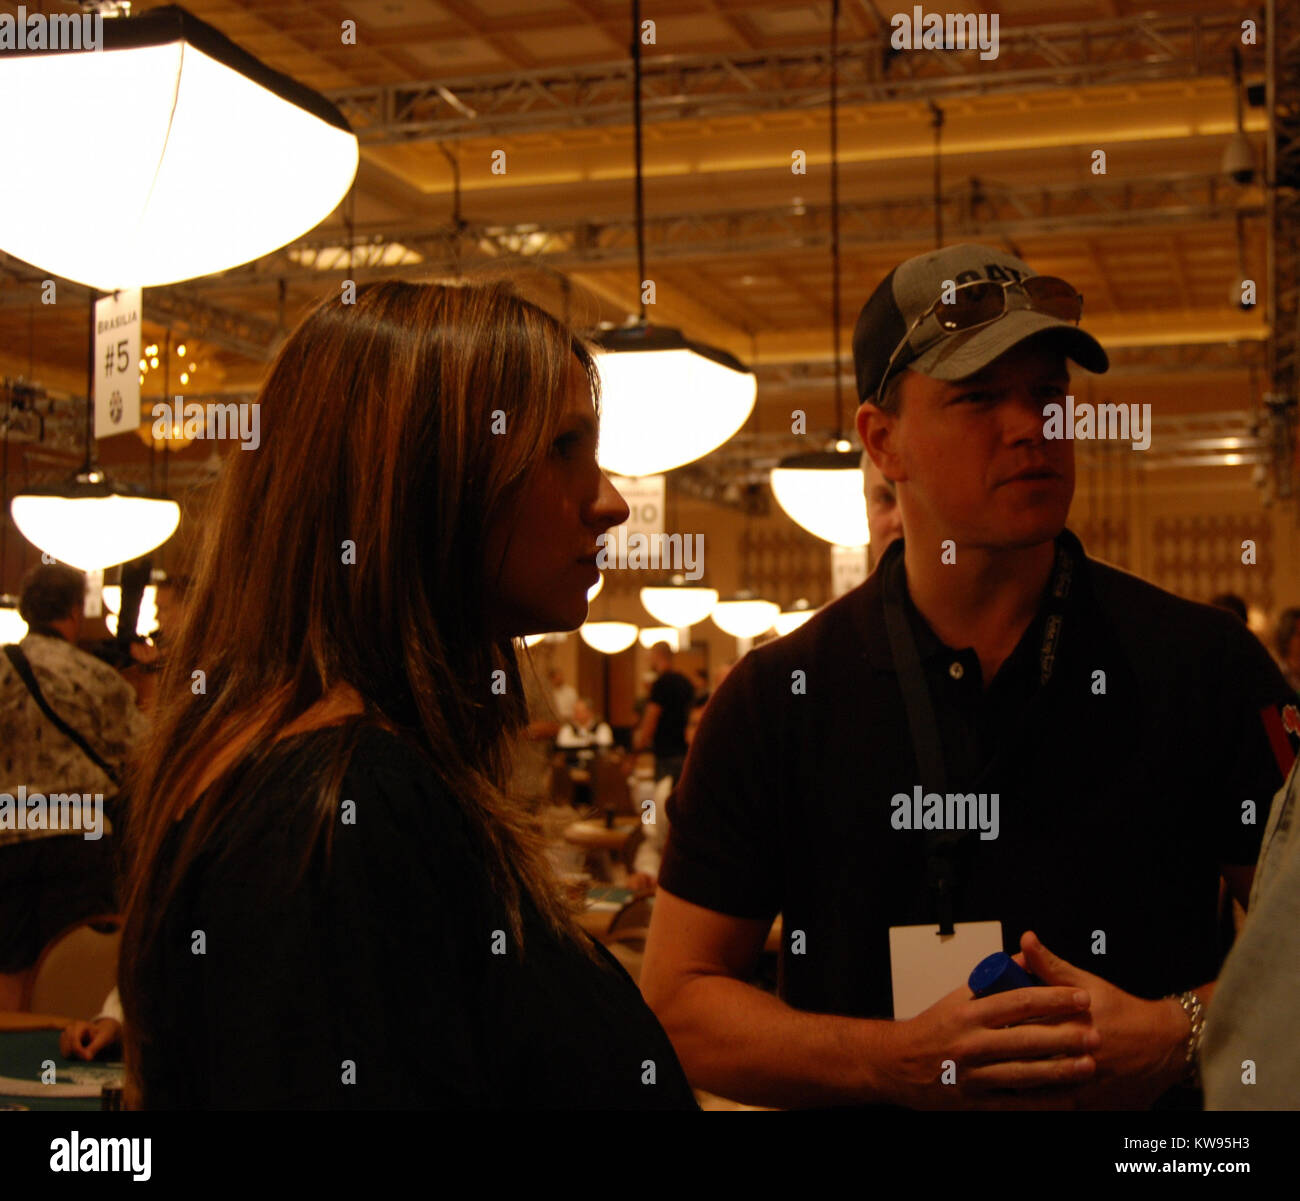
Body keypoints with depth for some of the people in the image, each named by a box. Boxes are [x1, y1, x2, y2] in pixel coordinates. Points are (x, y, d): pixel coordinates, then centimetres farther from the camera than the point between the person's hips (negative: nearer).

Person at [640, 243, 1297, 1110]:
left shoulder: (1207, 664, -1)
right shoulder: (777, 697, -3)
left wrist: (1177, 1036, -12)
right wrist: (899, 1062, -14)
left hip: (1150, 1121, 1)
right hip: (877, 1097, 0)